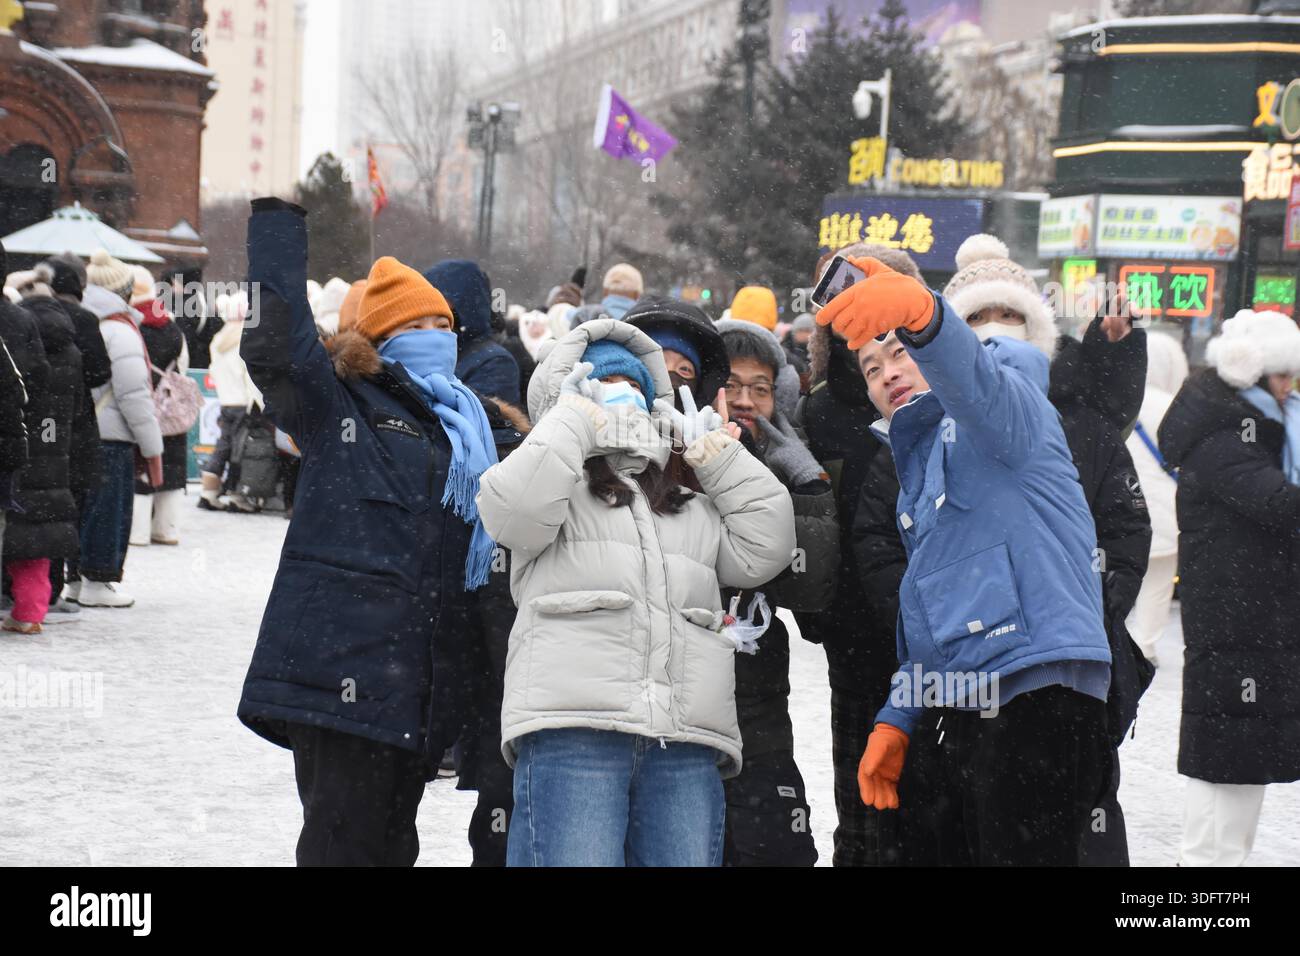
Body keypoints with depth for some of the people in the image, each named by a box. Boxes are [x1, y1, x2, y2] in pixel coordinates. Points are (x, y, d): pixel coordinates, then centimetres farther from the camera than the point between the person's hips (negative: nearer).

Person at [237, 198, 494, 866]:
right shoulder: (341, 406, 4)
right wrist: (279, 214, -13)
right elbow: (277, 340, -13)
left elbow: (482, 556, 25)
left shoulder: (467, 430, 22)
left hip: (419, 682, 6)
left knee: (391, 842, 11)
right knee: (344, 841, -9)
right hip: (341, 666, -6)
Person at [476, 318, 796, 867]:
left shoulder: (694, 512, 33)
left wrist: (716, 453, 21)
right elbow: (514, 509, -7)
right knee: (576, 860, -18)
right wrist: (573, 416, 4)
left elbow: (763, 550, 20)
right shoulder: (560, 492, 16)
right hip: (569, 734, -5)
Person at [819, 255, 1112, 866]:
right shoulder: (915, 464, 26)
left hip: (1037, 698, -9)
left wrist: (919, 312, -47)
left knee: (1023, 855, -13)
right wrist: (895, 720, 20)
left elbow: (972, 376, -26)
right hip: (948, 713, 9)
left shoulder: (998, 415, 1)